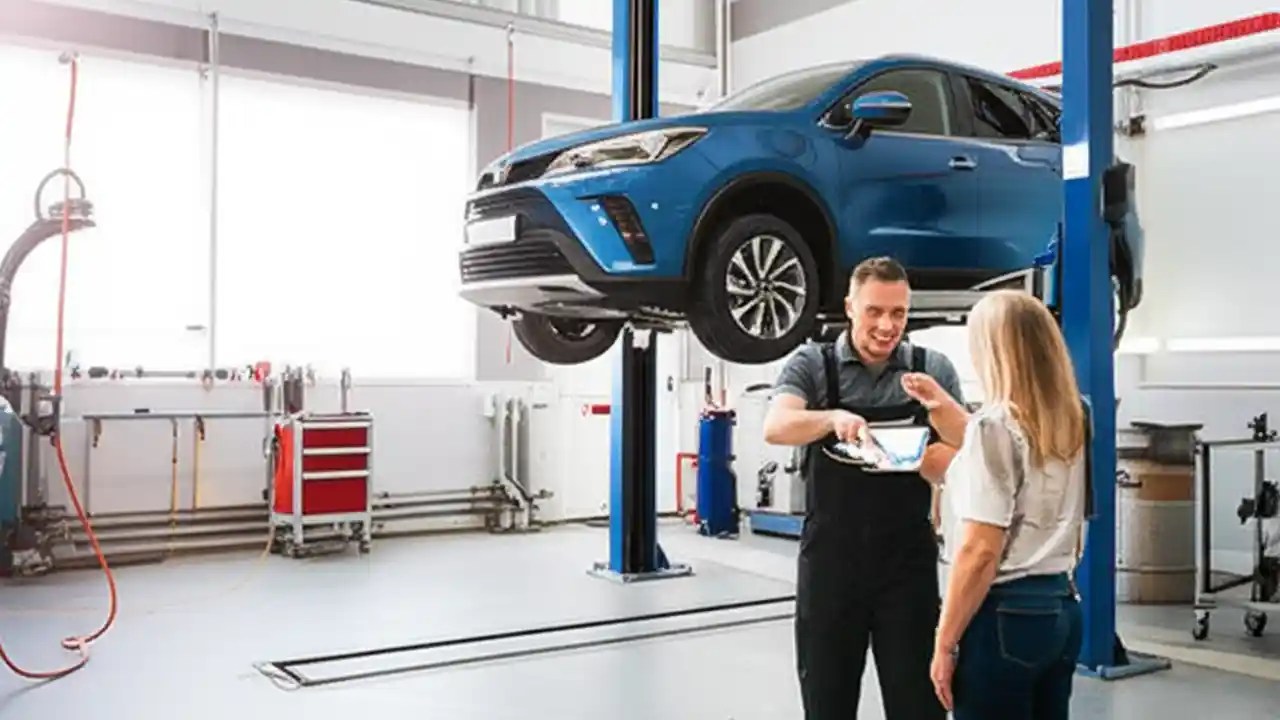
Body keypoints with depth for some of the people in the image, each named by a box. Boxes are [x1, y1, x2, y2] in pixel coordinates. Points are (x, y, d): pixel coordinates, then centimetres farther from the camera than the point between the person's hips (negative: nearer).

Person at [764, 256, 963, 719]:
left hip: (908, 560, 0)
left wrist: (919, 455, -22)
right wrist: (833, 417, -36)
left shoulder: (934, 370, 3)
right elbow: (775, 427, -17)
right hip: (830, 559, 0)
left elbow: (953, 464, 0)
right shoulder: (811, 364, 0)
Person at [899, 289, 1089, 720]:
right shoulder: (1070, 421, 8)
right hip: (1061, 607, 8)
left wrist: (944, 644, -12)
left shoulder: (995, 423, -15)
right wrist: (944, 407, 26)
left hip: (1005, 614, -8)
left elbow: (980, 551, -19)